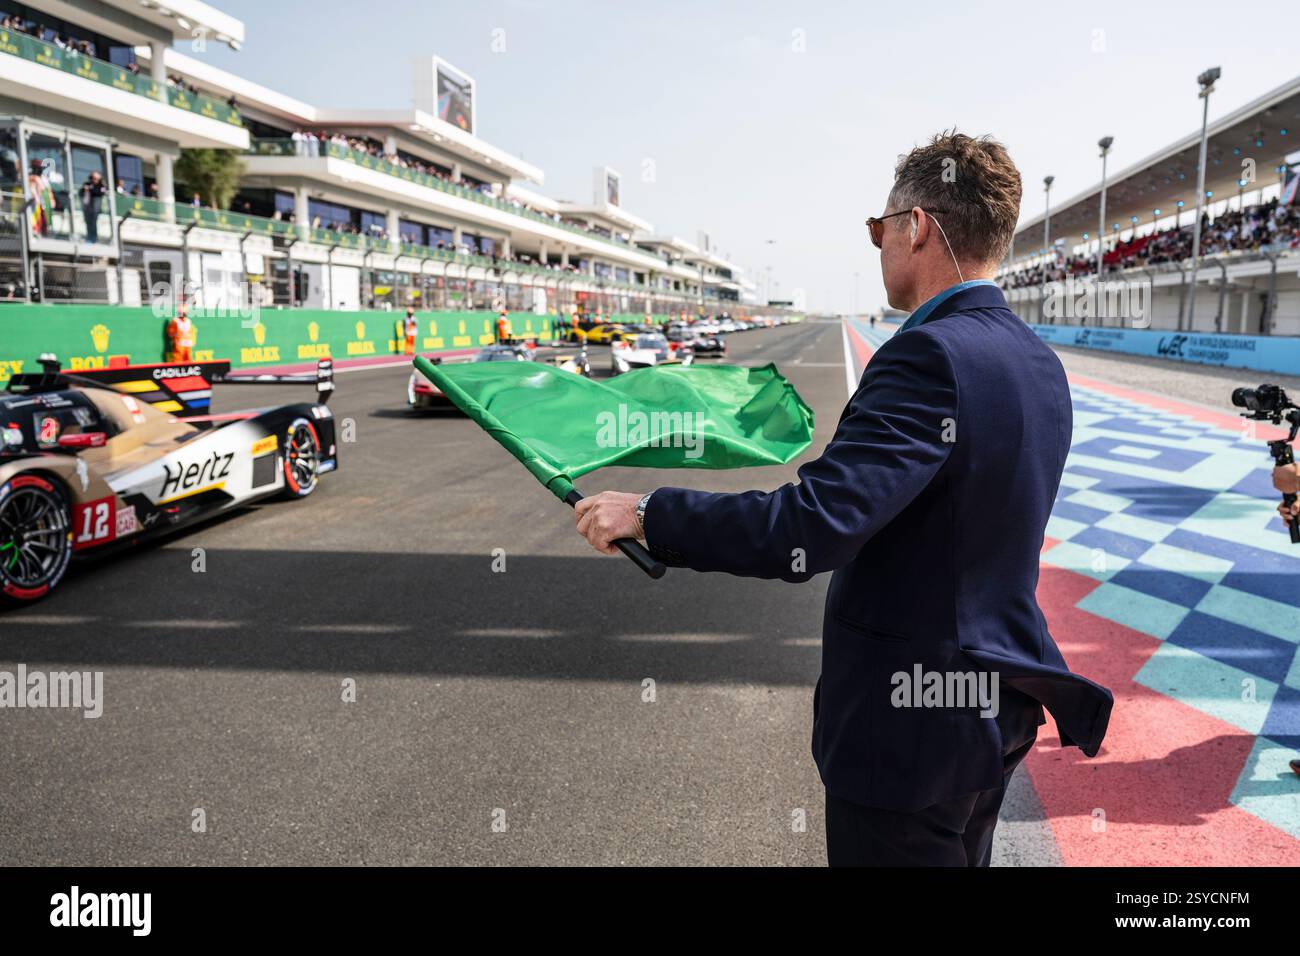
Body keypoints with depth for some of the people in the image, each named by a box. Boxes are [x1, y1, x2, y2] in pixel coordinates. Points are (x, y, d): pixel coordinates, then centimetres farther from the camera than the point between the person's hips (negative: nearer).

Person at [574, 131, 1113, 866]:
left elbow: (812, 529, -32)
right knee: (960, 854, 25)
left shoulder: (932, 356, -24)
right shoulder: (1041, 364, 4)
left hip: (912, 725, -9)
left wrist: (645, 515, -22)